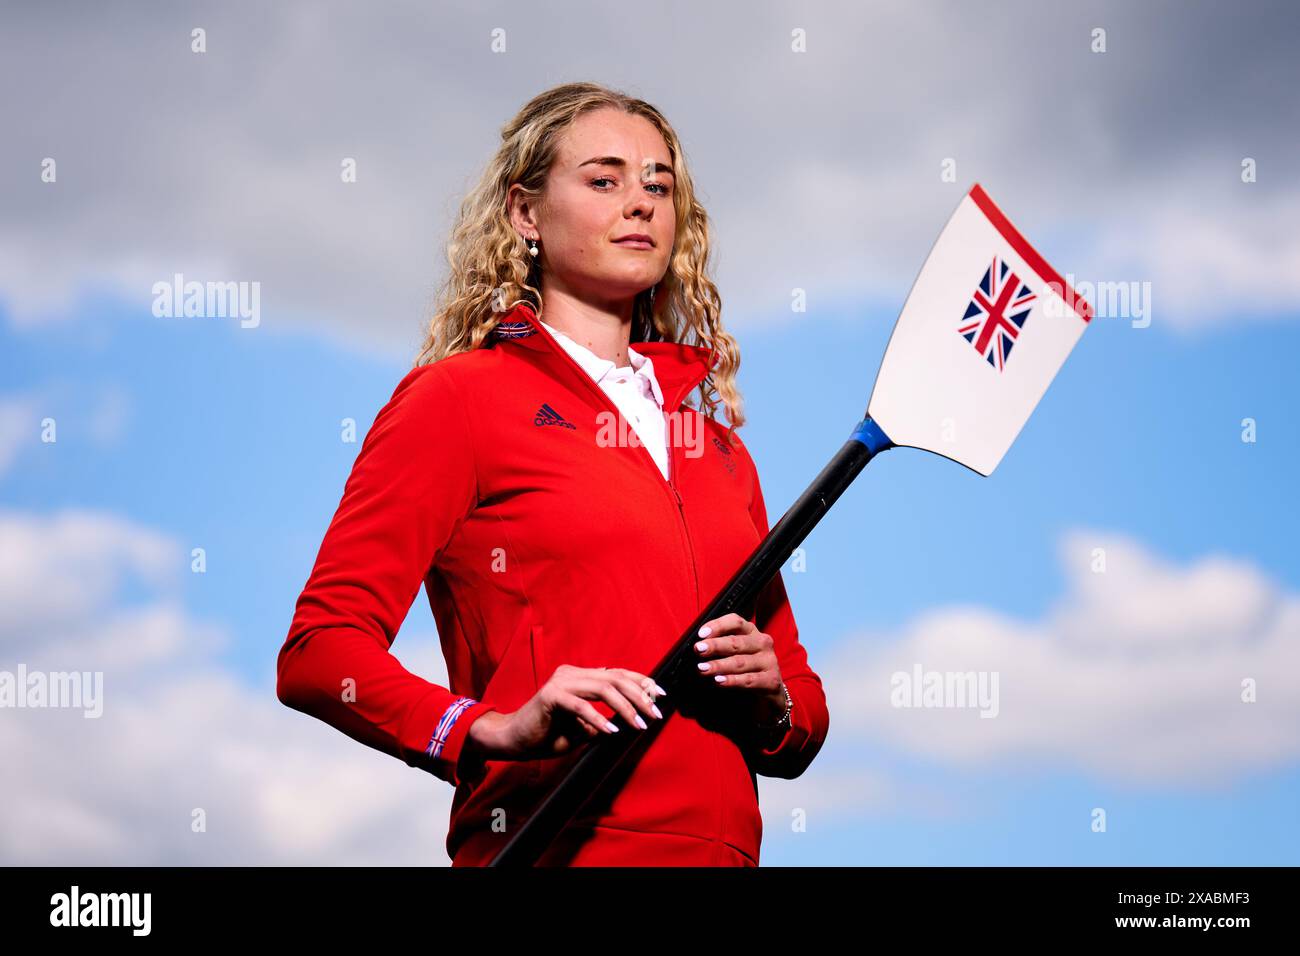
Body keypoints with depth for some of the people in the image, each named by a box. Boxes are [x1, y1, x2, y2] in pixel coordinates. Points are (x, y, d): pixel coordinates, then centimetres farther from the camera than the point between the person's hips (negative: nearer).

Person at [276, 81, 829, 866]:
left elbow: (805, 706, 23)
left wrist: (771, 706, 0)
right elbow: (318, 652, -8)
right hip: (551, 849, -5)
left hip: (720, 846, 5)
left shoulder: (717, 446, 17)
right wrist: (488, 730, -23)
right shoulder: (460, 397, 0)